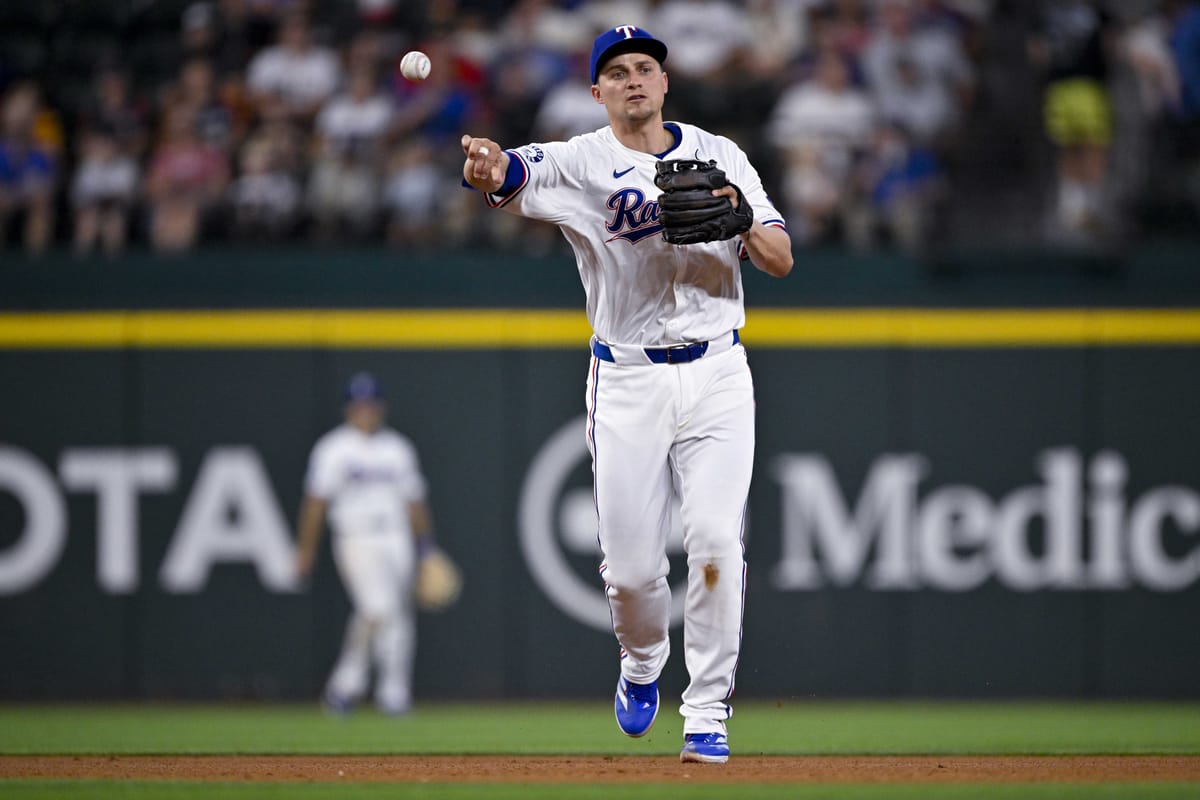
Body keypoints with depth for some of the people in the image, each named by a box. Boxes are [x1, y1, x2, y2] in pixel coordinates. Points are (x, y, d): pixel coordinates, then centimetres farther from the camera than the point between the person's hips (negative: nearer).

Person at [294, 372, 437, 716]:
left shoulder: (398, 448, 13)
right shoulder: (333, 449, -1)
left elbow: (414, 500, 17)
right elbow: (316, 501, -3)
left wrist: (426, 546, 12)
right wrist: (306, 549, -7)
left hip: (397, 542, 5)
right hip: (356, 542, -5)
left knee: (398, 615, 3)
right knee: (378, 607, -22)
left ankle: (394, 694, 10)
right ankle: (349, 680, -7)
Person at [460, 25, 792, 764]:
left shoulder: (719, 156, 6)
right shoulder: (581, 163, -3)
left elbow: (782, 261, 3)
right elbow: (519, 174, -26)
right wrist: (489, 168, -50)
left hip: (717, 376, 1)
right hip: (627, 382, -1)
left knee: (717, 543, -13)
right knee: (631, 568, 0)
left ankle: (707, 714, -4)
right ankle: (643, 663, 33)